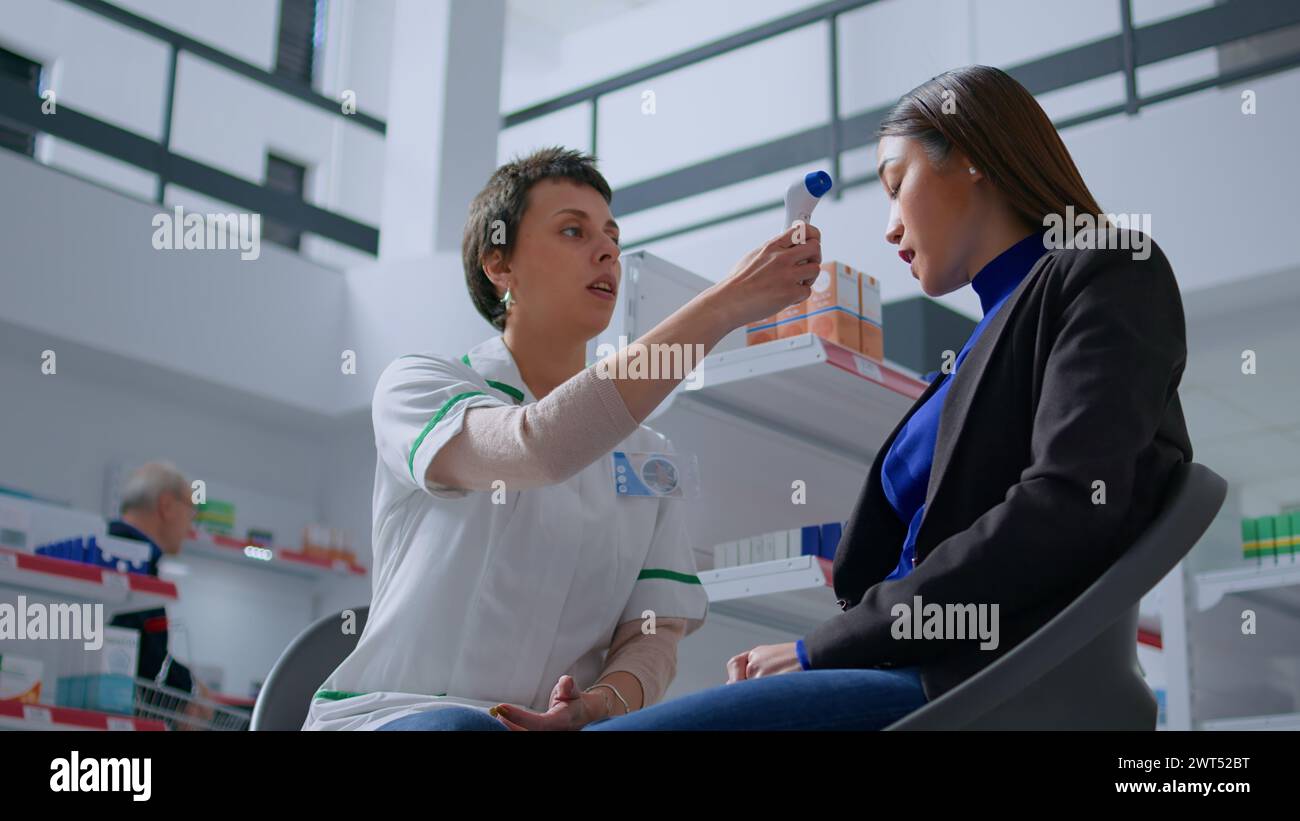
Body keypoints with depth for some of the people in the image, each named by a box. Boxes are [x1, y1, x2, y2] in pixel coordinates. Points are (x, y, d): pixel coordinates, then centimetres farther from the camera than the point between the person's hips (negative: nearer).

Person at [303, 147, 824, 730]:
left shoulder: (653, 460, 16)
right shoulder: (417, 385, 2)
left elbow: (653, 635, 6)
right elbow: (540, 447, -20)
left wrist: (603, 703, -18)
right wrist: (727, 302, -21)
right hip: (385, 712, -3)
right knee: (462, 729, -37)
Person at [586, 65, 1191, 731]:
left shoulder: (1107, 275, 2)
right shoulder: (996, 329, 27)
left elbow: (1065, 511, -14)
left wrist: (818, 649, -11)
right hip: (907, 666, 8)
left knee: (612, 727, -23)